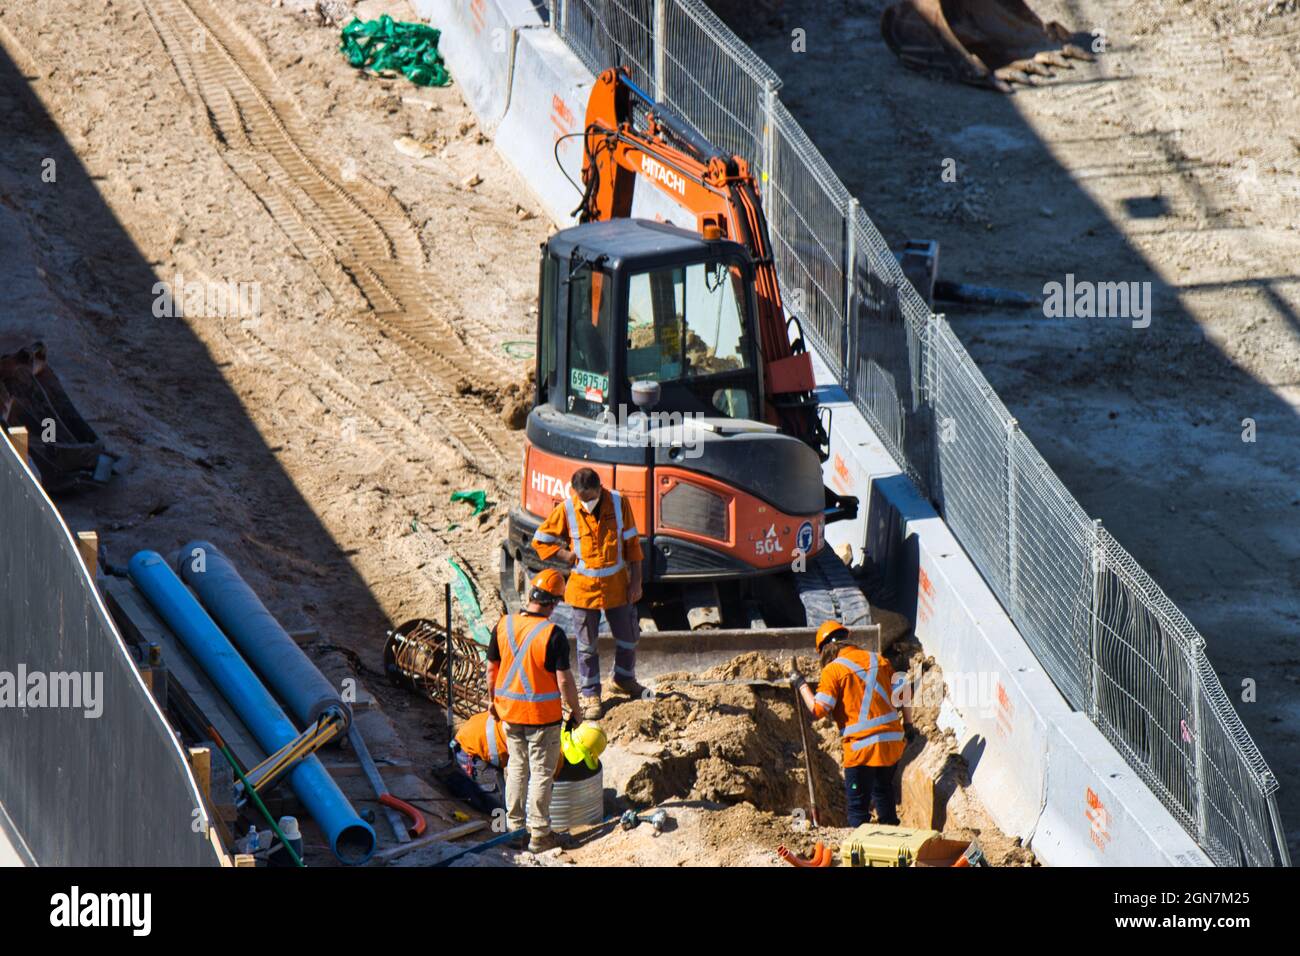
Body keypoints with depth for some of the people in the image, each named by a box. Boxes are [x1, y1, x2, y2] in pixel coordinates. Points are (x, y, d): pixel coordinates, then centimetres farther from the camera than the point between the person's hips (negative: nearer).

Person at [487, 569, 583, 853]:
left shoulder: (503, 626, -5)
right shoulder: (553, 635, -20)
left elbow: (491, 669, 5)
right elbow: (564, 681, -18)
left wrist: (493, 700, 21)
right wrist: (575, 711, -4)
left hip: (510, 712, 5)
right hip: (543, 715, -5)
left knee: (517, 768, 20)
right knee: (541, 775, 6)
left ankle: (515, 825, 26)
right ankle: (539, 834, 11)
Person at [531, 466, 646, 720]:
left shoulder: (618, 504, -9)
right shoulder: (566, 510, -12)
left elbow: (632, 543, -1)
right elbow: (540, 540, 0)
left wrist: (636, 581, -2)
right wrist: (566, 555, -14)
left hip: (617, 585, 1)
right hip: (584, 588, -1)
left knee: (628, 637, 14)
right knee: (587, 645, 7)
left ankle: (624, 678, 40)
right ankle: (590, 695, 20)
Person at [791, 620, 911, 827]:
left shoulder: (833, 670, -7)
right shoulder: (879, 661, 10)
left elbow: (819, 709, -12)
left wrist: (801, 685, 1)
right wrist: (908, 725, 19)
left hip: (862, 747, -6)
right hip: (892, 743, 6)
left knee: (858, 805, 1)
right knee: (884, 795, 22)